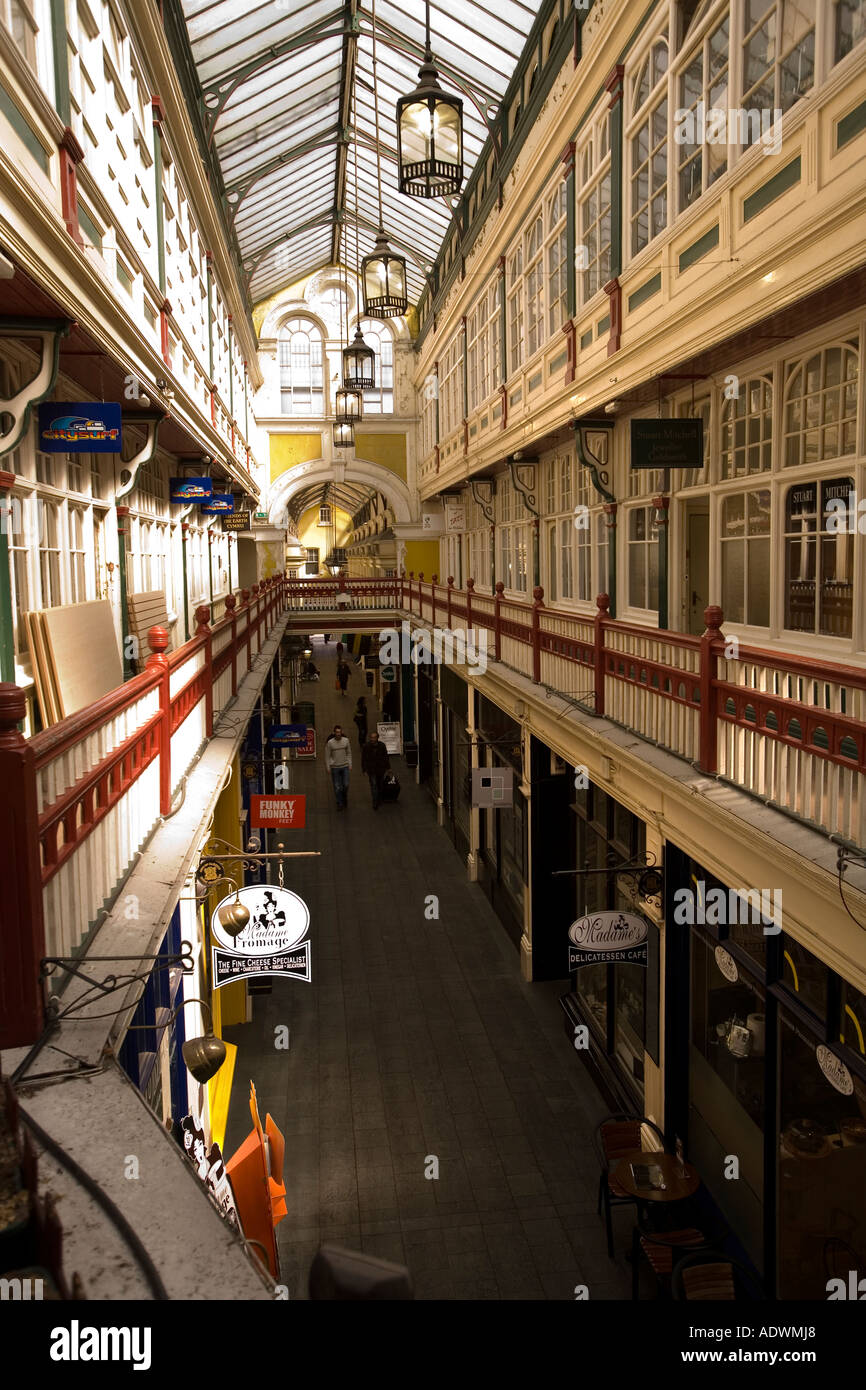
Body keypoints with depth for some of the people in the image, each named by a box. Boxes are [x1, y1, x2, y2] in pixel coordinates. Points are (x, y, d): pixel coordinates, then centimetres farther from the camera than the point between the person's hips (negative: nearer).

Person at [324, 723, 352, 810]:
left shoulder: (346, 740, -1)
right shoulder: (330, 742, -8)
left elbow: (349, 753, 8)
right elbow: (327, 756, -1)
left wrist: (350, 765, 3)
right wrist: (328, 768, -2)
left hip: (345, 766, 1)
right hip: (334, 767, -1)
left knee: (346, 785, -1)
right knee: (337, 787, 2)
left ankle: (345, 801, 24)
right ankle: (340, 804, 14)